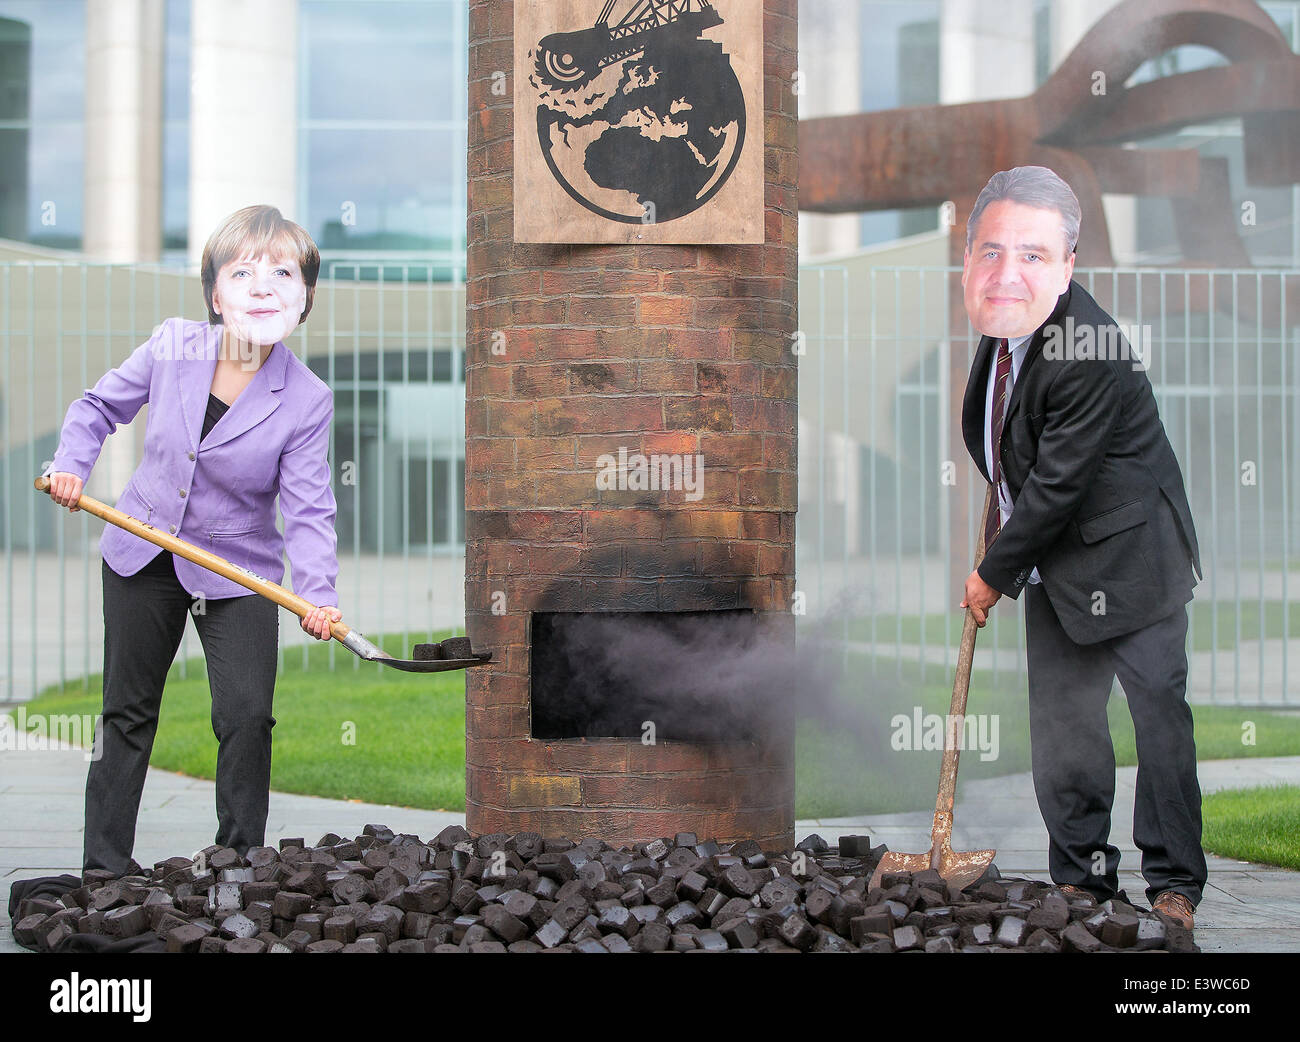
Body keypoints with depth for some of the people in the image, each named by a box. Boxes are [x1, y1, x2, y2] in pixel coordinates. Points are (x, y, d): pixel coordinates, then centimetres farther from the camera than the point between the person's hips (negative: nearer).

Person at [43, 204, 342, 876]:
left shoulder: (307, 400, -17)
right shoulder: (171, 348, -12)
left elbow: (308, 510, -19)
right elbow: (99, 406, 6)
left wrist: (317, 593, -34)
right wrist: (71, 463, -11)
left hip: (238, 574, -2)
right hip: (141, 556, 2)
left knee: (247, 716, -11)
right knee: (127, 714, 10)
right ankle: (104, 868, 21)